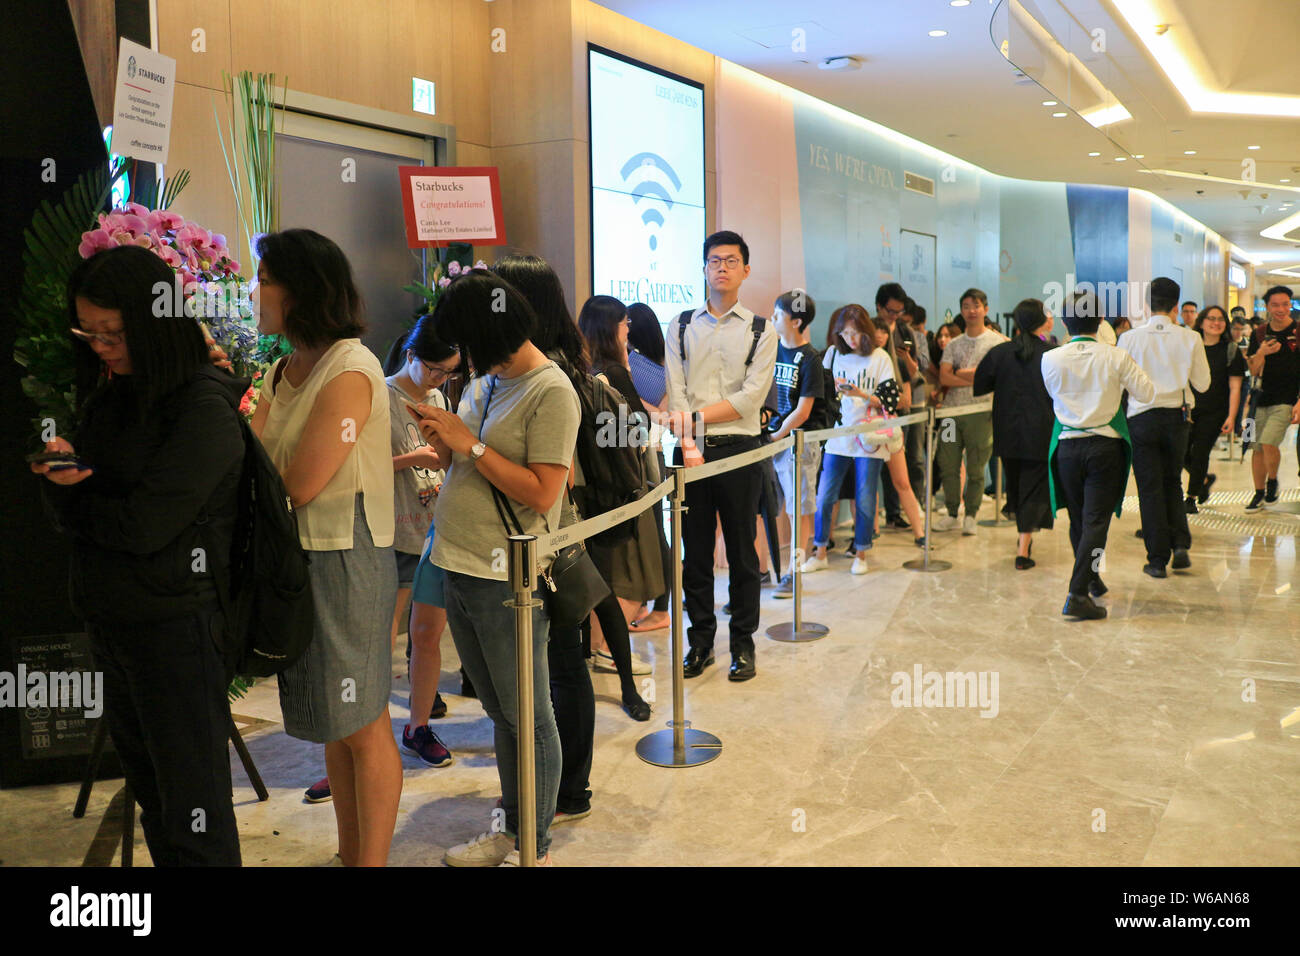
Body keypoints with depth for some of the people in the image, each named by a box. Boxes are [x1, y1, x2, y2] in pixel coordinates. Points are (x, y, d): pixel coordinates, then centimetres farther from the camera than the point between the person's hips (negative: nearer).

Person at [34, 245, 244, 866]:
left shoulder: (205, 409, -15)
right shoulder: (111, 398, 10)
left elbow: (145, 525, -19)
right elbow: (69, 515, 10)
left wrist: (72, 499, -1)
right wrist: (59, 472, -13)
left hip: (178, 627, -8)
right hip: (110, 623, 8)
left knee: (192, 822, 2)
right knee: (149, 797, 19)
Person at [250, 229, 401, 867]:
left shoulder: (349, 372, -16)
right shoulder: (282, 373, 12)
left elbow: (298, 485, -18)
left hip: (343, 560, -9)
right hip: (296, 557, 9)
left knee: (362, 727, 4)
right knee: (332, 724, 17)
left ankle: (371, 860, 18)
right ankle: (350, 854, 31)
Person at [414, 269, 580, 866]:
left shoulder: (551, 392, -12)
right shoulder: (485, 382, 13)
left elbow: (542, 493, -18)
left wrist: (472, 444, -15)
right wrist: (447, 446, 0)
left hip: (510, 580, -8)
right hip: (460, 569, 8)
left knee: (527, 716, 5)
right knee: (499, 710, 18)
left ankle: (535, 847, 19)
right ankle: (510, 831, 32)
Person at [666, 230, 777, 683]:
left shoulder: (761, 331, 4)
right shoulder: (681, 326, 9)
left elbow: (750, 398, -7)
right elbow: (676, 392, -1)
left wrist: (697, 415, -13)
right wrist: (687, 441, -15)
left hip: (738, 448, -1)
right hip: (692, 451, 2)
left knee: (742, 552, 5)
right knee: (695, 552, 8)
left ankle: (743, 645, 17)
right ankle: (700, 642, 20)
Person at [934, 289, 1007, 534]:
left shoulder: (996, 341, 2)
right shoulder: (953, 344, 13)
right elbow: (944, 378, 0)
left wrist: (960, 372, -6)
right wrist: (976, 378, -9)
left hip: (980, 411, -4)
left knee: (976, 469, 2)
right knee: (948, 465, 4)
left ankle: (971, 516, 14)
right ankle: (952, 514, 16)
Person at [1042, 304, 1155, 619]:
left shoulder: (1050, 359, -4)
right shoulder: (1116, 357, -8)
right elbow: (1147, 393, 2)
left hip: (1067, 447, 2)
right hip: (1105, 445, -2)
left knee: (1078, 520, 16)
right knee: (1096, 520, -2)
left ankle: (1091, 580, 35)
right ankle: (1078, 594, -11)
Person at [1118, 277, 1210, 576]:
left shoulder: (1130, 338, -8)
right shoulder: (1189, 338, -5)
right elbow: (1202, 383, 2)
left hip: (1142, 417, -1)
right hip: (1176, 417, 2)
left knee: (1150, 487, 5)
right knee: (1173, 483, 20)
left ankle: (1157, 559, 7)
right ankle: (1180, 544, 6)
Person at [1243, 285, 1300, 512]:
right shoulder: (1260, 333, 7)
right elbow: (1253, 372, 6)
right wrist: (1262, 353, -13)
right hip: (1262, 398, 4)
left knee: (1268, 443, -19)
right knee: (1257, 448, 8)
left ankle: (1272, 481, 8)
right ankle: (1259, 493, 23)